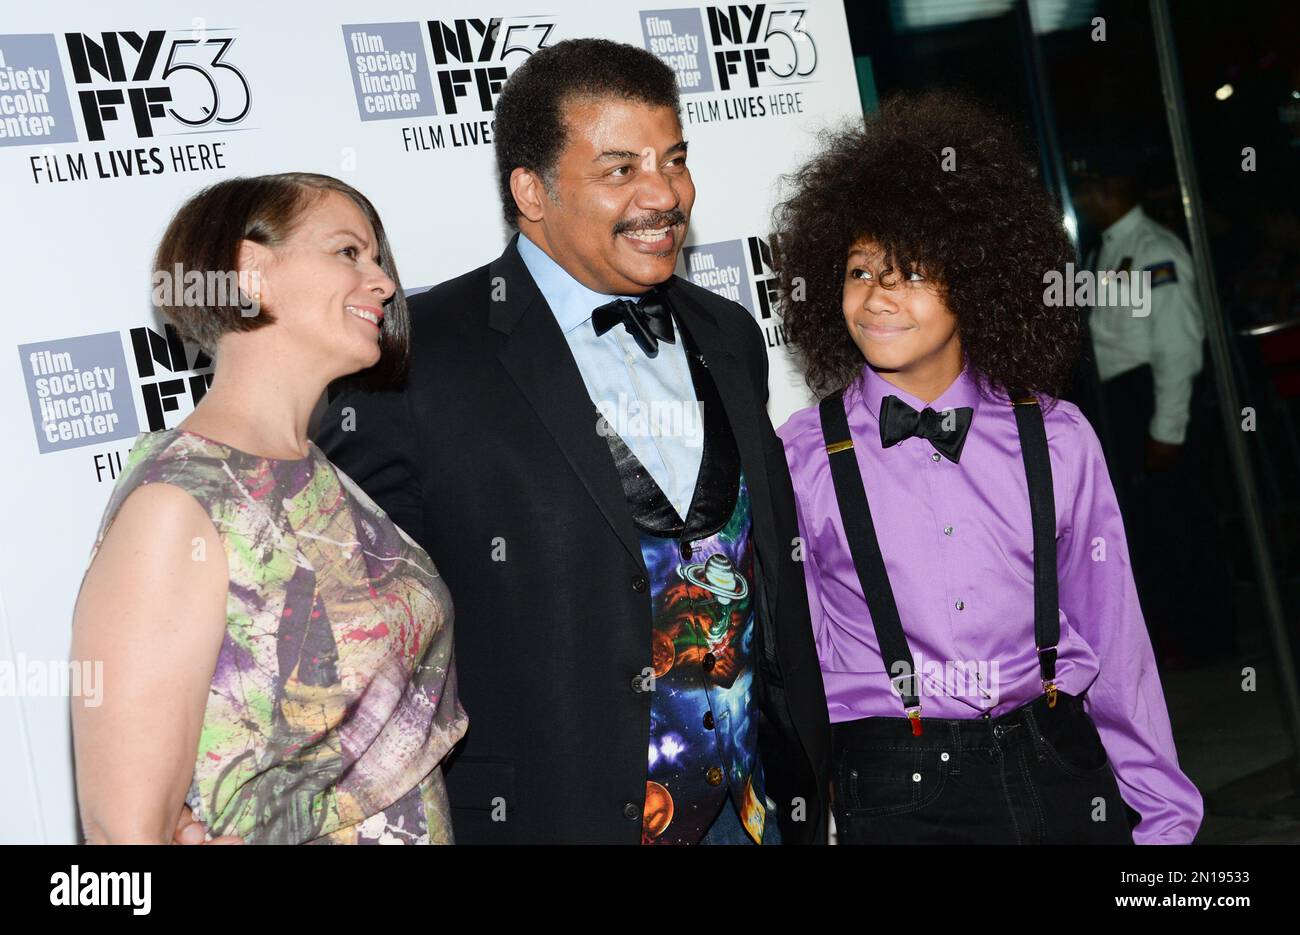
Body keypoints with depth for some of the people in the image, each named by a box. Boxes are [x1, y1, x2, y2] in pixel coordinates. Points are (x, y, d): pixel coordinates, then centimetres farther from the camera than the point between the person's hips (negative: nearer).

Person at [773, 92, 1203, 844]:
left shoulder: (1057, 440, 0)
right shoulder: (800, 461, -4)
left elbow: (1113, 640, 5)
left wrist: (1161, 813, 7)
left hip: (1060, 776, 2)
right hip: (895, 797, -1)